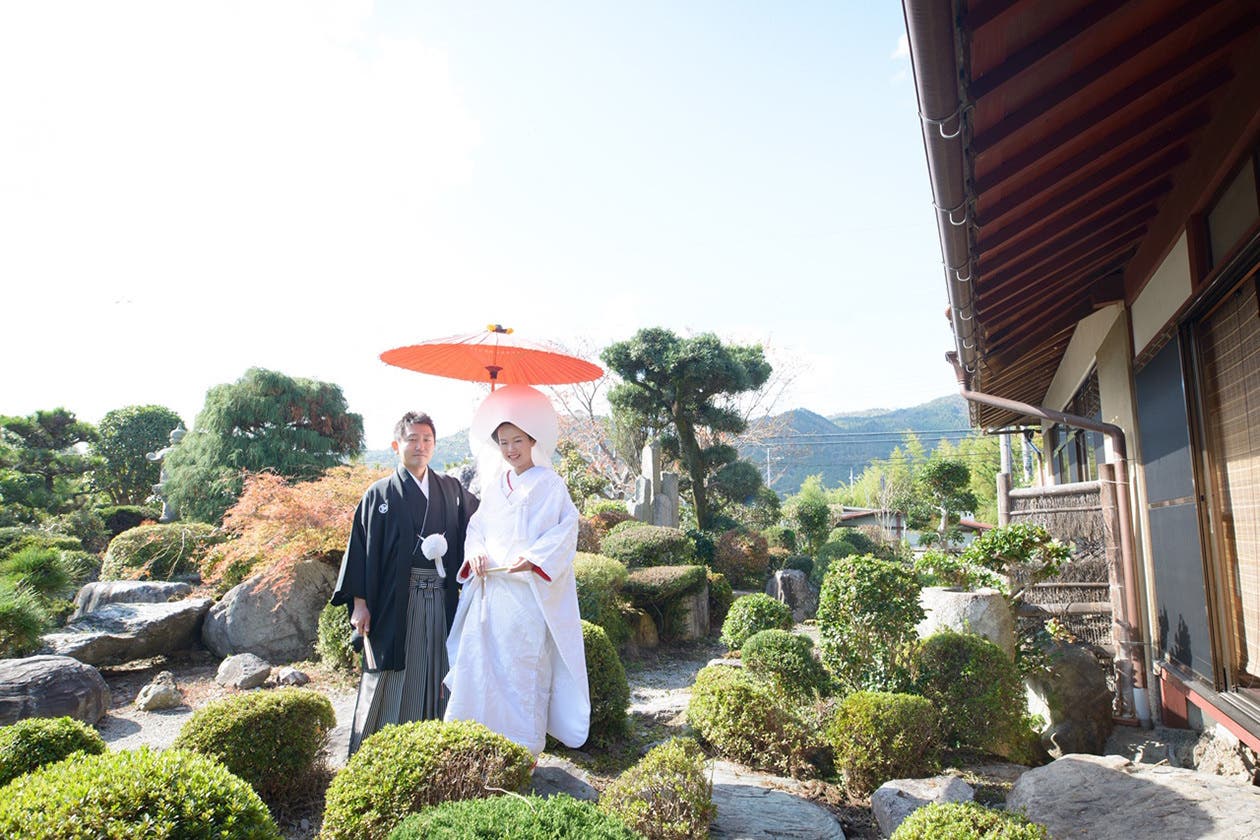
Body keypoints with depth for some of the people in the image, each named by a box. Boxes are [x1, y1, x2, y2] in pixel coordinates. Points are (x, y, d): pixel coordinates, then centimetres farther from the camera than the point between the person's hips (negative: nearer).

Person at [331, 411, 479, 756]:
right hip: (394, 600, -3)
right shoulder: (380, 494, 1)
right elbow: (362, 547, -2)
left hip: (439, 598, 3)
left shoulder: (451, 489, 9)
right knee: (390, 678, 3)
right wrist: (359, 602, -7)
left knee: (433, 673, 11)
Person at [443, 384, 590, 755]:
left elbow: (566, 530, -7)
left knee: (525, 668, -2)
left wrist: (534, 559, -20)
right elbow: (476, 526, 17)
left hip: (529, 593, -5)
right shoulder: (494, 484, 15)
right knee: (480, 665, 4)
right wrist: (476, 553, -4)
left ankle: (524, 750, 11)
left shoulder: (550, 485, 0)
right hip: (488, 591, 5)